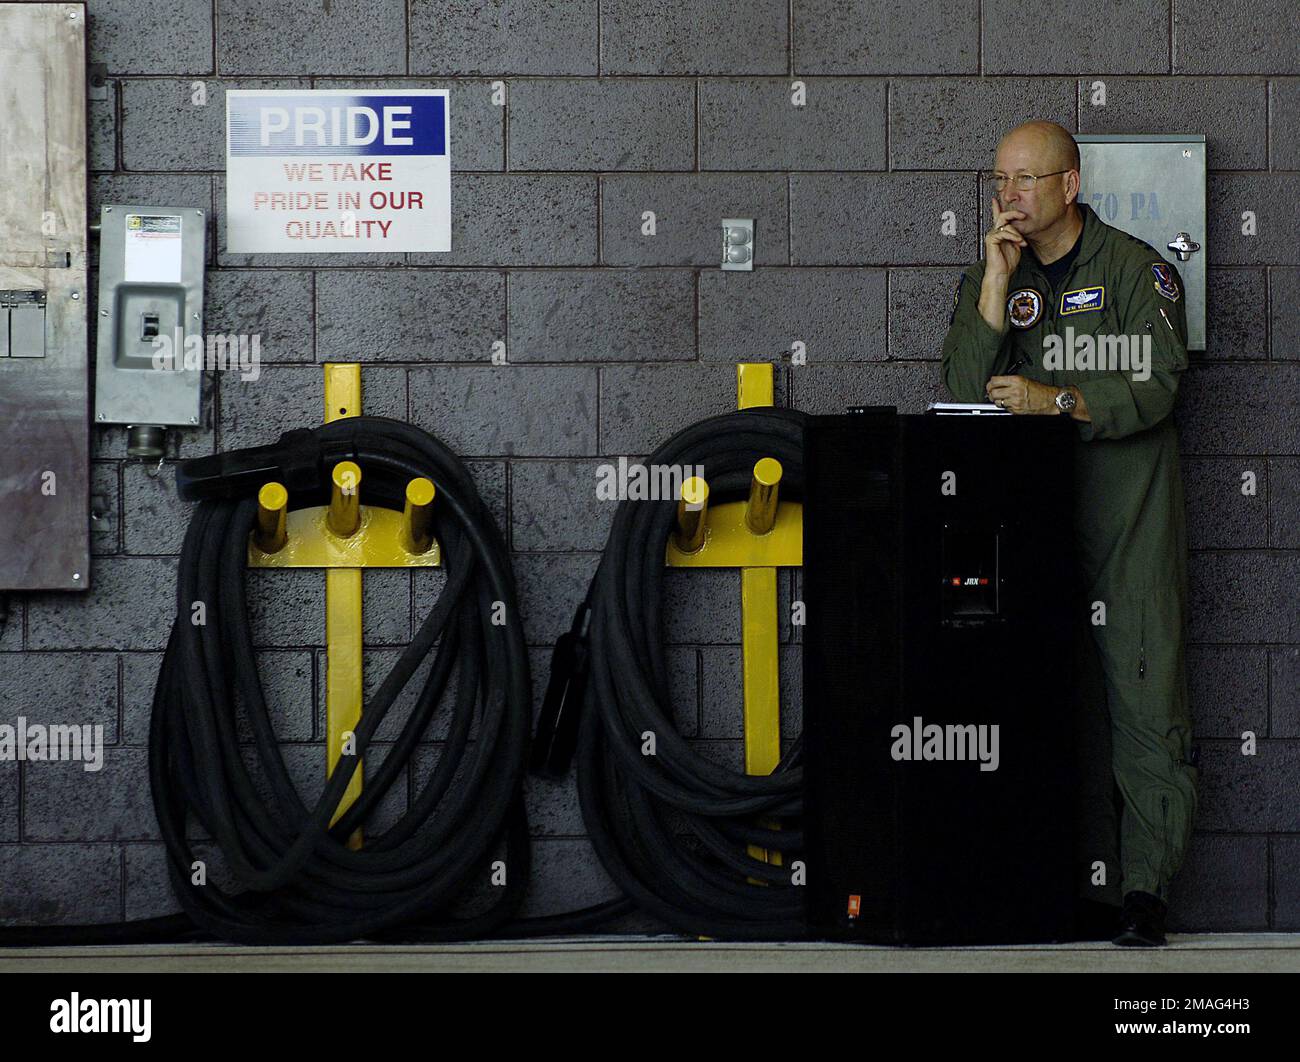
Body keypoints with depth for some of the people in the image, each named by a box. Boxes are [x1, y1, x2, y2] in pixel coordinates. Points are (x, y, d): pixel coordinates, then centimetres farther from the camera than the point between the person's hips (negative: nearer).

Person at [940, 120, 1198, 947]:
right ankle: (1084, 888, 7)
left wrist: (1057, 400, -20)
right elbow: (965, 391, -1)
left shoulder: (1135, 270, 0)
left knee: (1145, 705, -8)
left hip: (1128, 519, -4)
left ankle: (1146, 889, -7)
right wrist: (998, 280, -7)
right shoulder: (989, 279, 13)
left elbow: (1156, 388, -9)